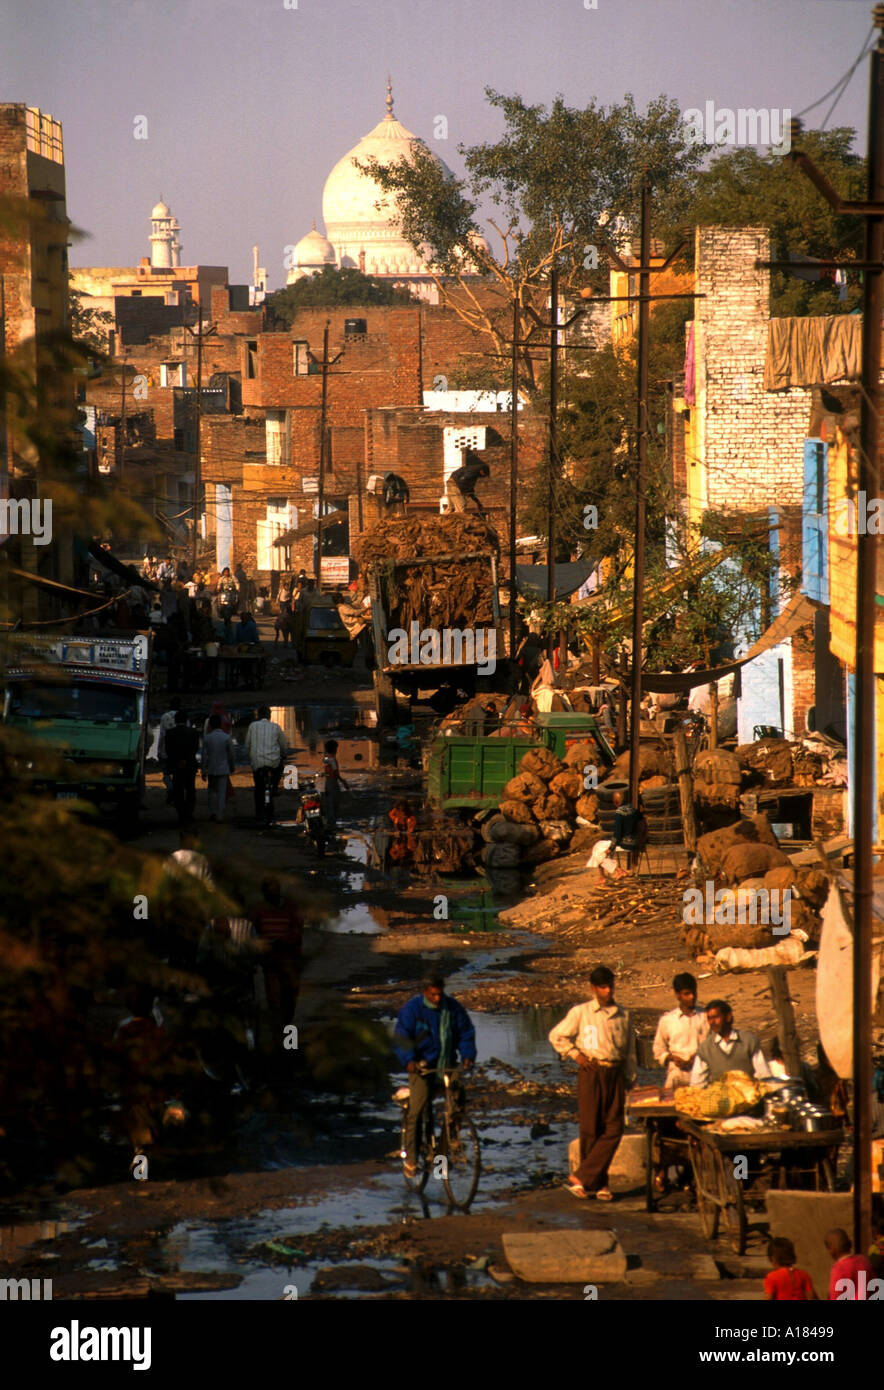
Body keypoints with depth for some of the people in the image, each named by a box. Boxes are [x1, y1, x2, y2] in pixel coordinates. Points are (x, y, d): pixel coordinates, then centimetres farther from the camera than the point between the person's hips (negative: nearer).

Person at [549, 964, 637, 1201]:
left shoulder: (622, 1015, 12)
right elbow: (556, 1036, 6)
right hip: (591, 1073, -3)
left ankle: (581, 1178, -6)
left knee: (614, 1128, -8)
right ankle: (598, 1182, 8)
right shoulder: (580, 1012, 2)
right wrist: (576, 1055, -4)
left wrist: (629, 1080, 11)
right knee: (591, 1129, -2)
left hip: (615, 1074, 3)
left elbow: (629, 1051, 17)